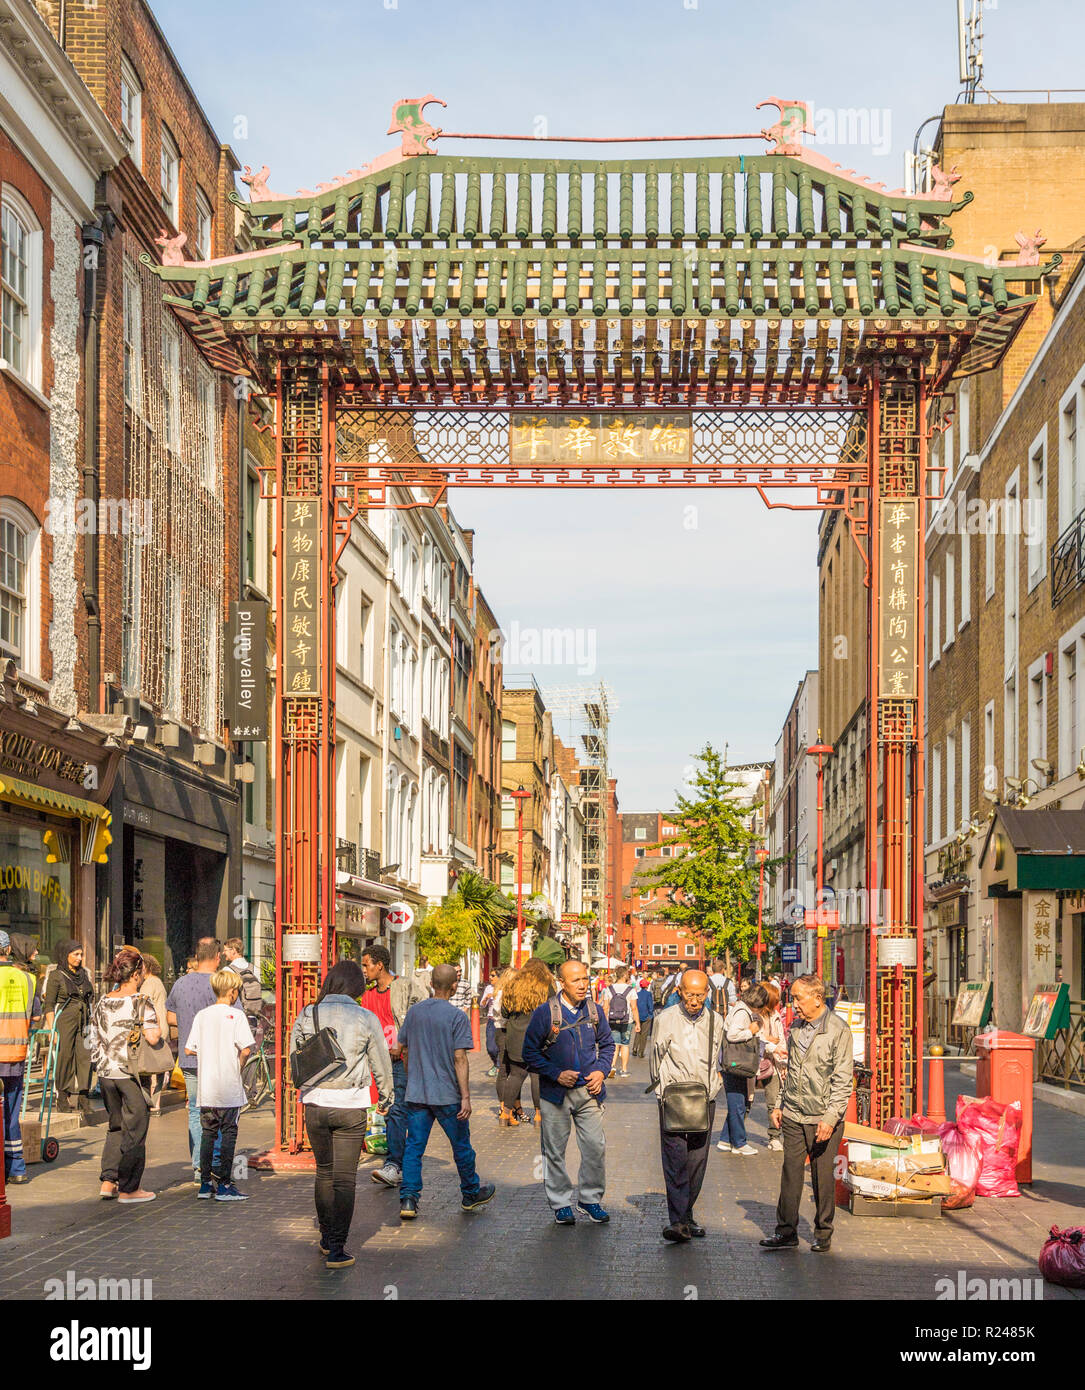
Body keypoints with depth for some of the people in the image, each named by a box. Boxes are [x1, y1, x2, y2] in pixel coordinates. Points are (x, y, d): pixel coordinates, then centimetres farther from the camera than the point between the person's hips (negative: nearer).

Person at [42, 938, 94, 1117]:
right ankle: (62, 1098, 13)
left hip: (83, 1022, 4)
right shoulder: (56, 976, -3)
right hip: (64, 1020, -4)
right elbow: (49, 1005, -4)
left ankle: (84, 1098, -6)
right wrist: (52, 1030, -11)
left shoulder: (84, 975, 13)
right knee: (64, 1058, 0)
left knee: (85, 1058, -7)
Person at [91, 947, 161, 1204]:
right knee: (134, 1129, 4)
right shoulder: (141, 1002, -11)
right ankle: (129, 1189, 8)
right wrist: (158, 1028, 2)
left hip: (105, 1072, 6)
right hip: (131, 1074, -6)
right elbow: (152, 1037, -18)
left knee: (117, 1125, 19)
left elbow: (96, 1036, 11)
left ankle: (108, 1181, 13)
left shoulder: (102, 1002, 7)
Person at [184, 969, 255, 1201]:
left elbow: (188, 1049, 5)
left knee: (208, 1133, 13)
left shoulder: (201, 1015, 7)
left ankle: (205, 1184, 15)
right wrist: (238, 1065, 2)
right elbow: (246, 1049, -16)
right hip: (228, 1087, -5)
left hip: (205, 1087, 5)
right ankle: (224, 1186, 0)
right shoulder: (236, 1015, -7)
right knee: (228, 1133, 1)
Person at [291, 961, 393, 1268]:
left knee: (324, 1172, 19)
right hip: (350, 1106, -3)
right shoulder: (366, 1019, -7)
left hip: (315, 1104, 3)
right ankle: (336, 1250, 0)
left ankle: (326, 1239, 29)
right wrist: (386, 1099, 18)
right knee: (344, 1179, 3)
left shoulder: (307, 1016, -1)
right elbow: (381, 1064, 1)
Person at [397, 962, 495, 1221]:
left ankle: (408, 1199, -5)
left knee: (414, 1147, 5)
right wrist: (466, 1097, -13)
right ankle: (471, 1194, 27)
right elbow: (459, 1058, -15)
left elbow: (406, 1050, 12)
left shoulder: (414, 1012, 4)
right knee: (461, 1145, 13)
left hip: (416, 1093, 4)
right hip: (447, 1095, -4)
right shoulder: (457, 1016, -11)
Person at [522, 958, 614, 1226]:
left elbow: (607, 1044, 17)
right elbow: (530, 1052, -4)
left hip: (588, 1091, 3)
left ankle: (591, 1198, 19)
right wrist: (556, 1074, -13)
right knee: (555, 1151, 5)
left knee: (596, 1147, 0)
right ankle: (561, 1203, 18)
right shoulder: (545, 1013, -9)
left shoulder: (595, 1011, 3)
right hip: (556, 1093, -2)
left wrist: (601, 1071, 0)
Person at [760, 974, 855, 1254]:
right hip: (793, 1116, 5)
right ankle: (787, 1230, 13)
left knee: (823, 1176, 3)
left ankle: (823, 1234, 15)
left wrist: (830, 1118, -17)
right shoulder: (796, 1027, 11)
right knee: (790, 1172, 5)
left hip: (824, 1118, -5)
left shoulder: (838, 1030, -10)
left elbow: (842, 1080, -12)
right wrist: (780, 1105, 16)